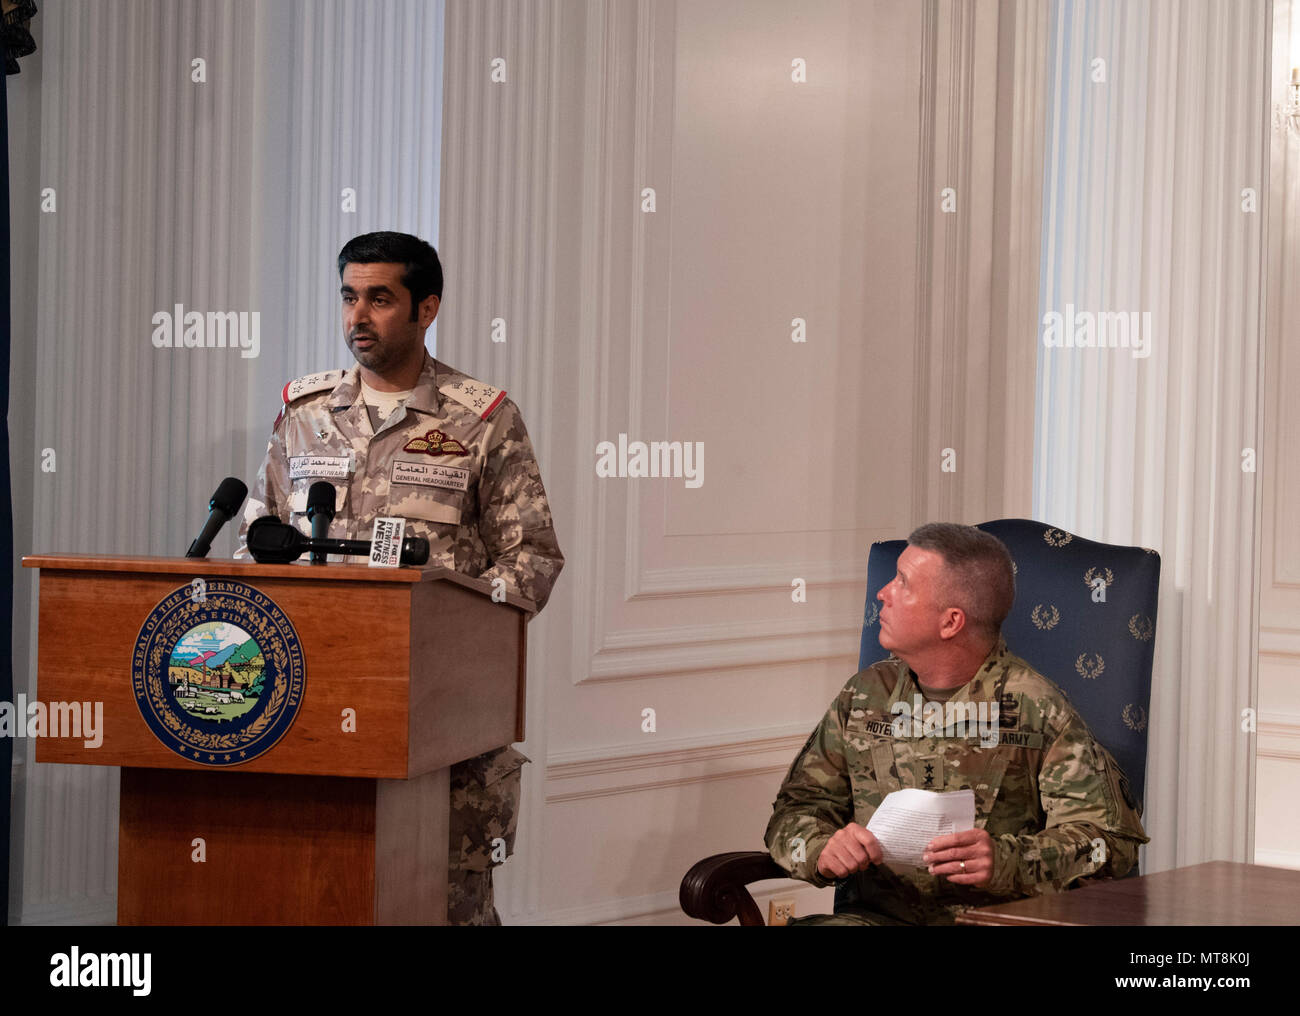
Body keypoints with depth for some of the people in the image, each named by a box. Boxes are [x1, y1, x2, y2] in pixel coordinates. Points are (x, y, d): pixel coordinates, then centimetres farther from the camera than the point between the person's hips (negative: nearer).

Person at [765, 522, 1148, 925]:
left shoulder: (1034, 707, 1)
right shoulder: (864, 695, 16)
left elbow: (1110, 837, -2)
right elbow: (796, 809, 18)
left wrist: (1007, 861, -20)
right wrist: (822, 847, -7)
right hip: (872, 914, 3)